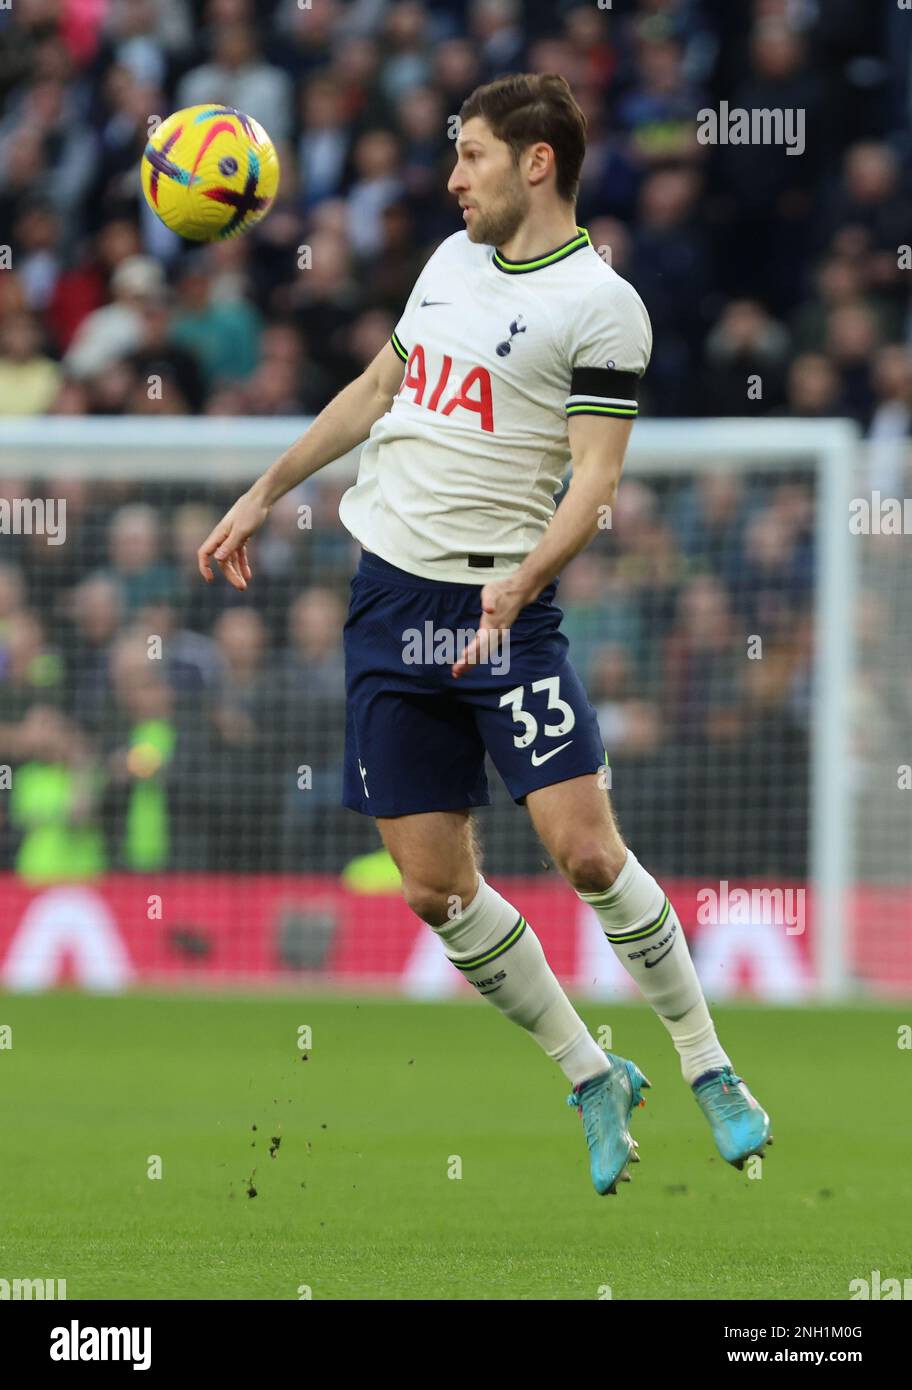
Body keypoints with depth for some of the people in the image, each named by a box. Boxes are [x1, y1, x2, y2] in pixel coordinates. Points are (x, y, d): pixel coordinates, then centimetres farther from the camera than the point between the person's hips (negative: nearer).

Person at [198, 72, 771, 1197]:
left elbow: (594, 481, -14)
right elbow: (376, 390, 26)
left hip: (501, 607, -6)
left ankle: (709, 1071, 2)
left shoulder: (601, 305, -8)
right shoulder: (452, 259, 12)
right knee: (435, 889, 1)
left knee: (585, 848, -15)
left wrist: (521, 582, -30)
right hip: (386, 596, 6)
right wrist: (262, 496, 27)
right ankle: (594, 1082, 15)